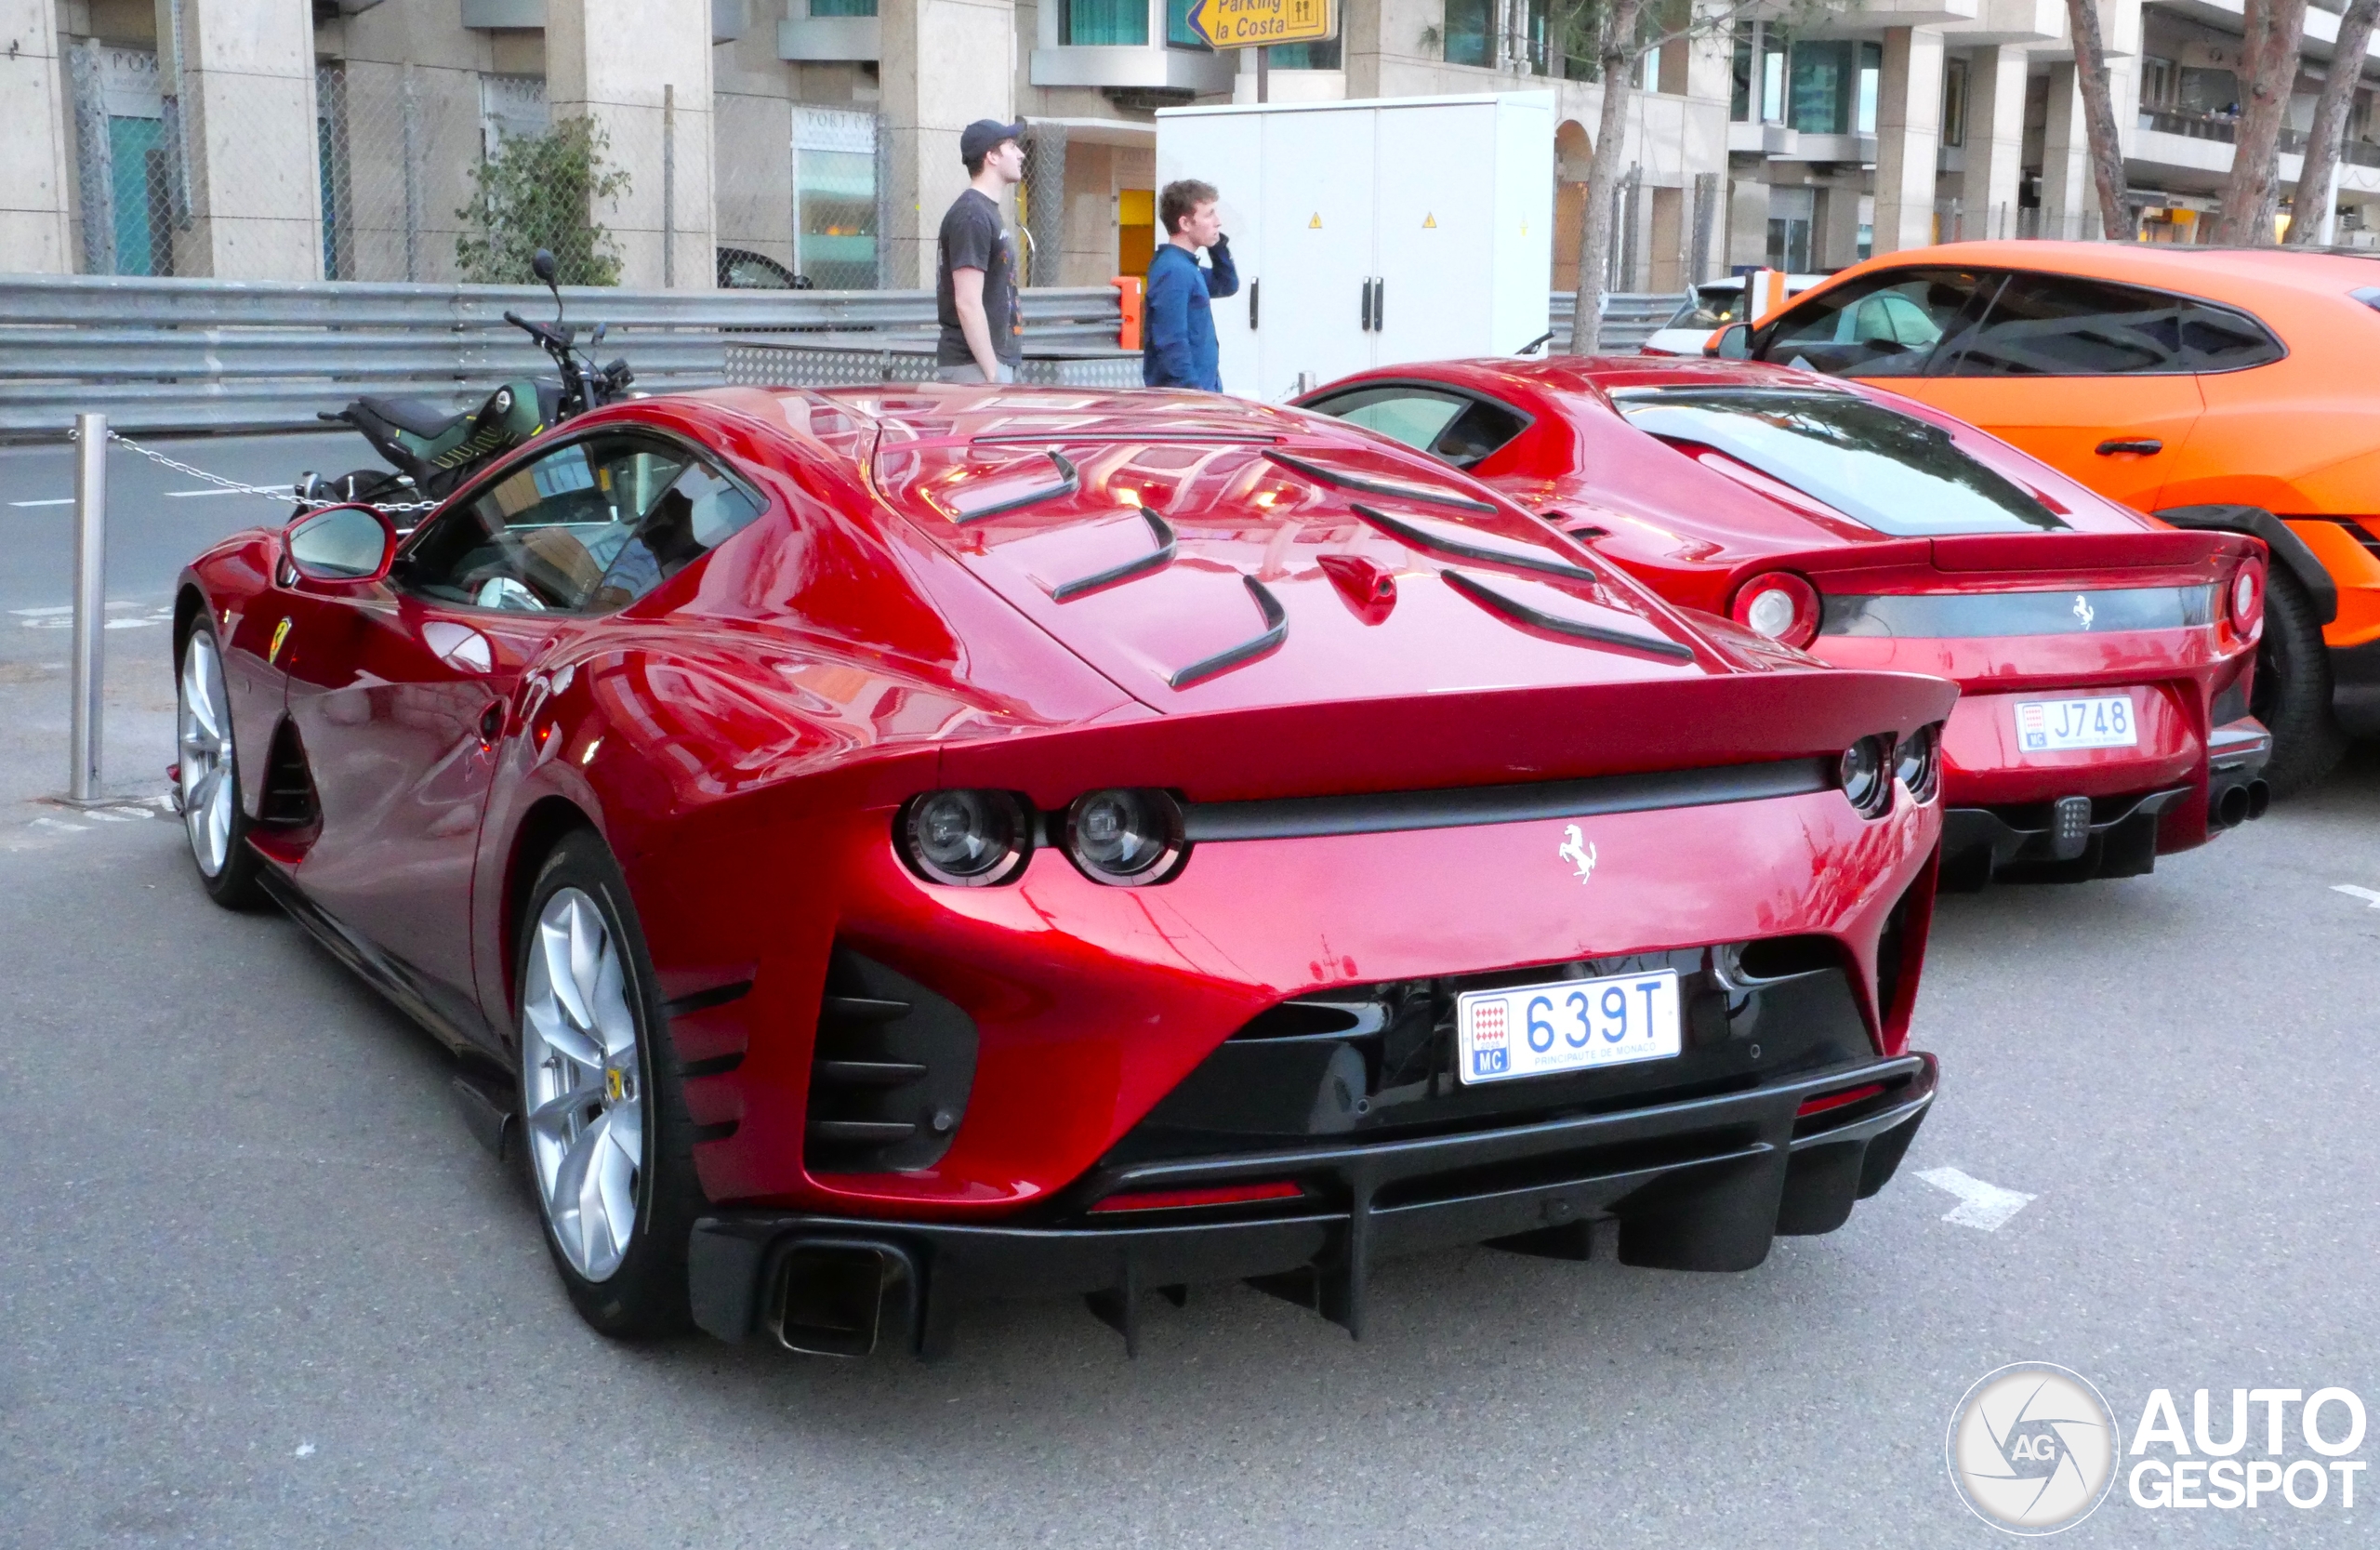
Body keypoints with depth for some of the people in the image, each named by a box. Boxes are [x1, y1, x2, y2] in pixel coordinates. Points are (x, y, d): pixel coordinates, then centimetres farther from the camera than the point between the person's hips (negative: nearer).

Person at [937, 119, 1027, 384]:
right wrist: (992, 373, -21)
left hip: (997, 359, 10)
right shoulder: (972, 215, -13)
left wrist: (998, 368, 17)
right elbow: (967, 303, -20)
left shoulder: (988, 210, 18)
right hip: (975, 364, -10)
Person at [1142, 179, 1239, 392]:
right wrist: (1191, 391, -24)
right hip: (1184, 398, -10)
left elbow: (1228, 285, 29)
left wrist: (1218, 245, 13)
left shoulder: (1186, 267, 12)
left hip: (1203, 392, 10)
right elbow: (1172, 343, -23)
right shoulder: (1173, 271, -18)